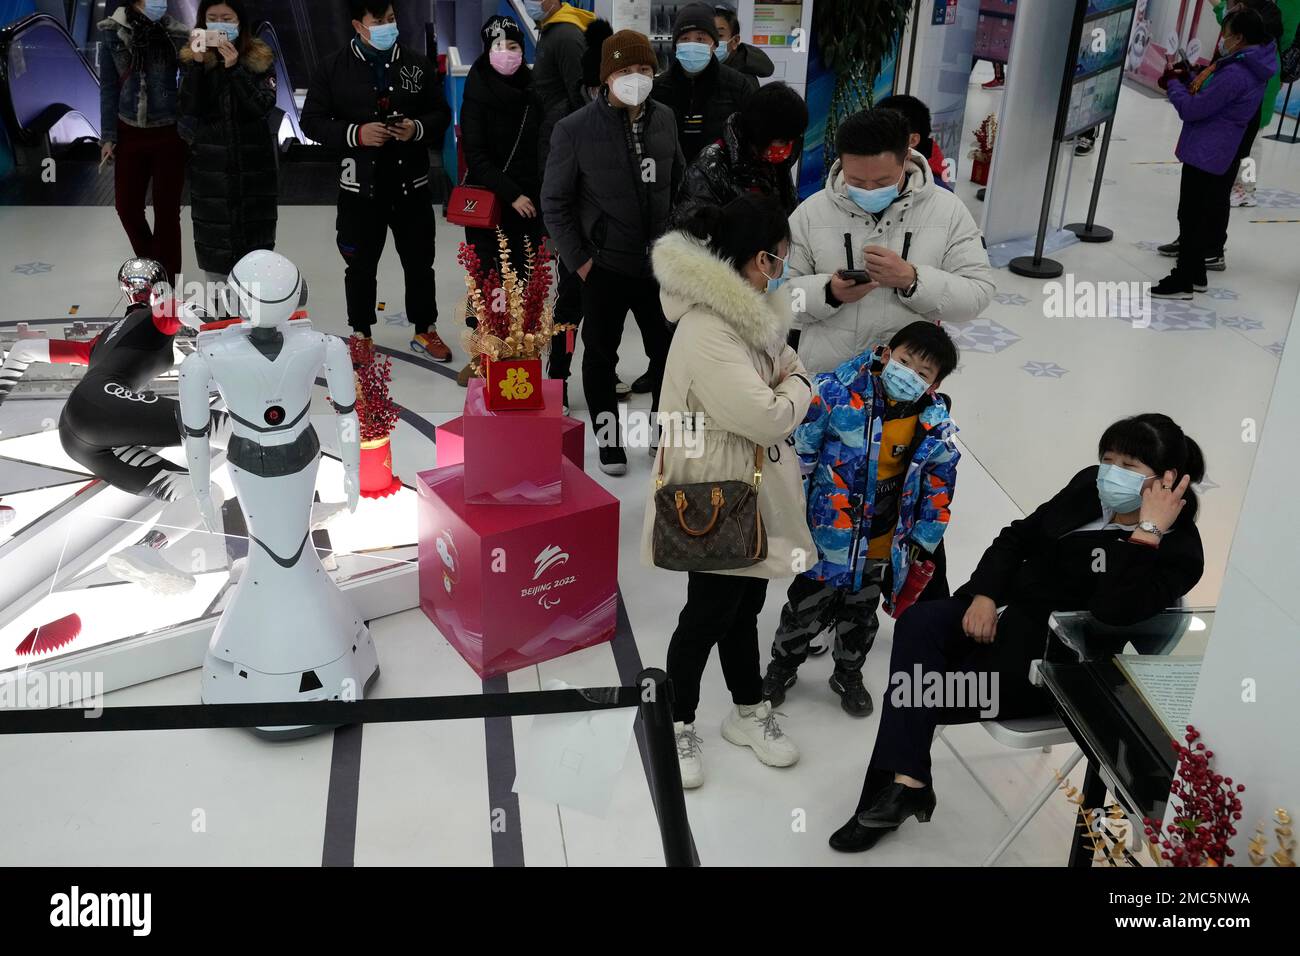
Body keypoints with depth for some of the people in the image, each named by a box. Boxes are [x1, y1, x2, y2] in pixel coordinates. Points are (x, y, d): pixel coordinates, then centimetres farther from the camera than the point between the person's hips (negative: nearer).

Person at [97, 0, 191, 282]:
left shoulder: (178, 34, -8)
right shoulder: (113, 31, -4)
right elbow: (109, 87, 1)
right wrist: (108, 137, 1)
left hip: (169, 134, -2)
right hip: (129, 132, 2)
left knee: (166, 210, 2)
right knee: (127, 205, 10)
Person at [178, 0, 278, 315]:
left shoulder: (260, 58, 0)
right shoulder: (192, 58, 2)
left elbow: (264, 106, -14)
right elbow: (190, 109, -11)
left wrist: (235, 68, -22)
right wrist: (197, 63, -20)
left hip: (253, 161, -1)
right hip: (209, 162, 1)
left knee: (254, 229, 4)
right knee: (213, 230, 6)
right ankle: (214, 296, 18)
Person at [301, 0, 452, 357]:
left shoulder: (418, 64, 4)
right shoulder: (333, 68, -3)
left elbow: (441, 113, 9)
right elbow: (312, 121, -3)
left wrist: (418, 128, -12)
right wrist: (355, 134, -18)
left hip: (412, 184, 2)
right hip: (360, 186, -2)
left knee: (419, 262, 12)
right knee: (361, 266, 10)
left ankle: (424, 330, 28)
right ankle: (361, 333, 27)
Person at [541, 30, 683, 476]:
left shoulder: (664, 119, 1)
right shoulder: (575, 129, -12)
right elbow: (555, 202, -6)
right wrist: (579, 260, -8)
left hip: (660, 263, 4)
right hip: (604, 266, -4)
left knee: (668, 350, 13)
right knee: (601, 355, 10)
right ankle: (609, 441, 27)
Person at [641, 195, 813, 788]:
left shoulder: (751, 309, 4)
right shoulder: (706, 332, -28)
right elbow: (768, 417, -27)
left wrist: (789, 380, -2)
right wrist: (797, 387, -8)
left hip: (754, 488, 9)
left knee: (745, 606, 21)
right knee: (708, 615, 7)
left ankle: (748, 712, 39)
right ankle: (677, 723, 28)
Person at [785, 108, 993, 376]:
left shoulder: (948, 210, -2)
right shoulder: (810, 212, -2)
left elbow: (978, 293, -5)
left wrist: (912, 280, -21)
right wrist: (829, 293, -21)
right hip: (823, 377, 0)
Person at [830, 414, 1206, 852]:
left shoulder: (1178, 550, -16)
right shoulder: (1090, 486, 3)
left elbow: (1113, 611, -32)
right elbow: (1019, 535, 9)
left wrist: (1147, 533, -30)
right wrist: (984, 594, -5)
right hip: (1011, 612, 7)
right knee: (919, 621, -20)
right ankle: (905, 782, -21)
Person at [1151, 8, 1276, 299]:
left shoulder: (1234, 74, -23)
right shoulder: (1253, 68, 8)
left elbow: (1192, 109, -21)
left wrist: (1173, 83, -5)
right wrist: (1187, 79, 5)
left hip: (1203, 155, -10)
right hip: (1224, 155, 10)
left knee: (1192, 217, -2)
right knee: (1207, 213, 18)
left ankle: (1183, 281, 5)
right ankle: (1196, 274, 27)